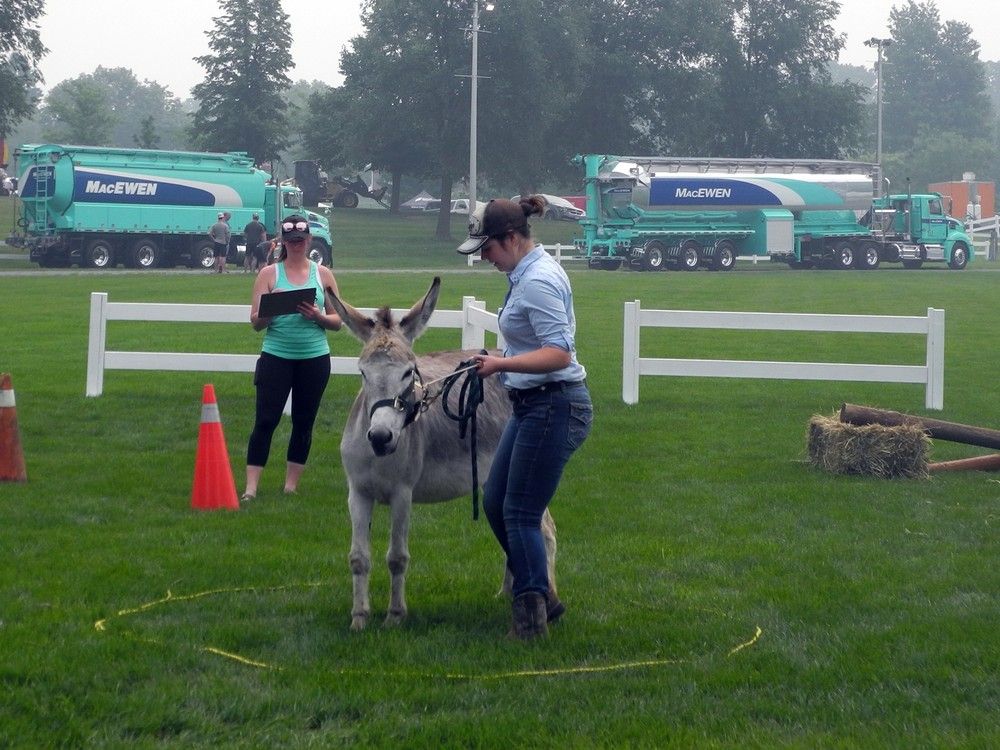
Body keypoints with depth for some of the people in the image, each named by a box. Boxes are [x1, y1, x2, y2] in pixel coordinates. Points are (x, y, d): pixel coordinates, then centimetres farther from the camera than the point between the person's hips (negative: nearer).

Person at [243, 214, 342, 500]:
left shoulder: (323, 274, 6)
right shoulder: (269, 273, 2)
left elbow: (337, 322, 8)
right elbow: (256, 323, 0)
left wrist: (317, 315, -12)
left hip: (314, 358, 2)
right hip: (276, 357, -2)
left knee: (303, 423, 8)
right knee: (265, 421, -6)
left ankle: (291, 485, 18)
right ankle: (251, 487, -4)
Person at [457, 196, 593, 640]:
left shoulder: (538, 281, -21)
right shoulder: (528, 272, 11)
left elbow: (559, 354, -28)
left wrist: (502, 364, -30)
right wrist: (499, 361, 20)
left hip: (555, 407, -11)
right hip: (533, 405, 11)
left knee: (521, 514, -4)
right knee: (495, 503, 14)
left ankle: (532, 618, 6)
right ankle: (540, 598, 23)